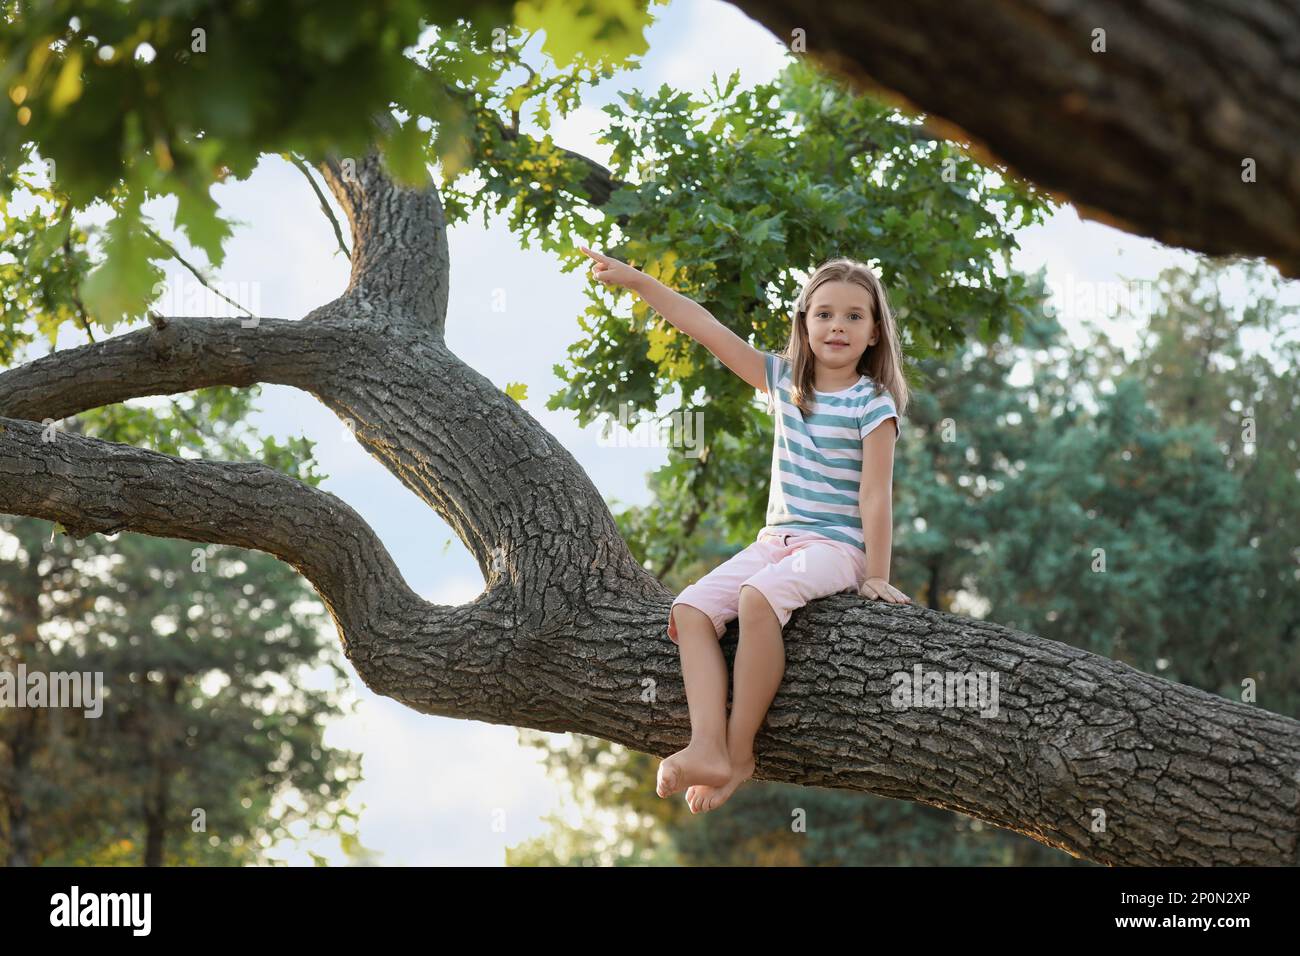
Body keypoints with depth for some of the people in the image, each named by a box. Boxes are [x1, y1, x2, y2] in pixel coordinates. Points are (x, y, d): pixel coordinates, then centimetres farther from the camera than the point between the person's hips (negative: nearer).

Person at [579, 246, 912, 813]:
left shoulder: (872, 404, -6)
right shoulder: (783, 378, 11)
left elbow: (875, 495, -10)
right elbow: (707, 329, 8)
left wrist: (876, 577, -14)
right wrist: (637, 281, 5)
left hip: (837, 547, -6)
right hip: (776, 540, 6)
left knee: (759, 597, -35)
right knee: (690, 609, -17)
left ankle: (740, 752, -27)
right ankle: (707, 750, -33)